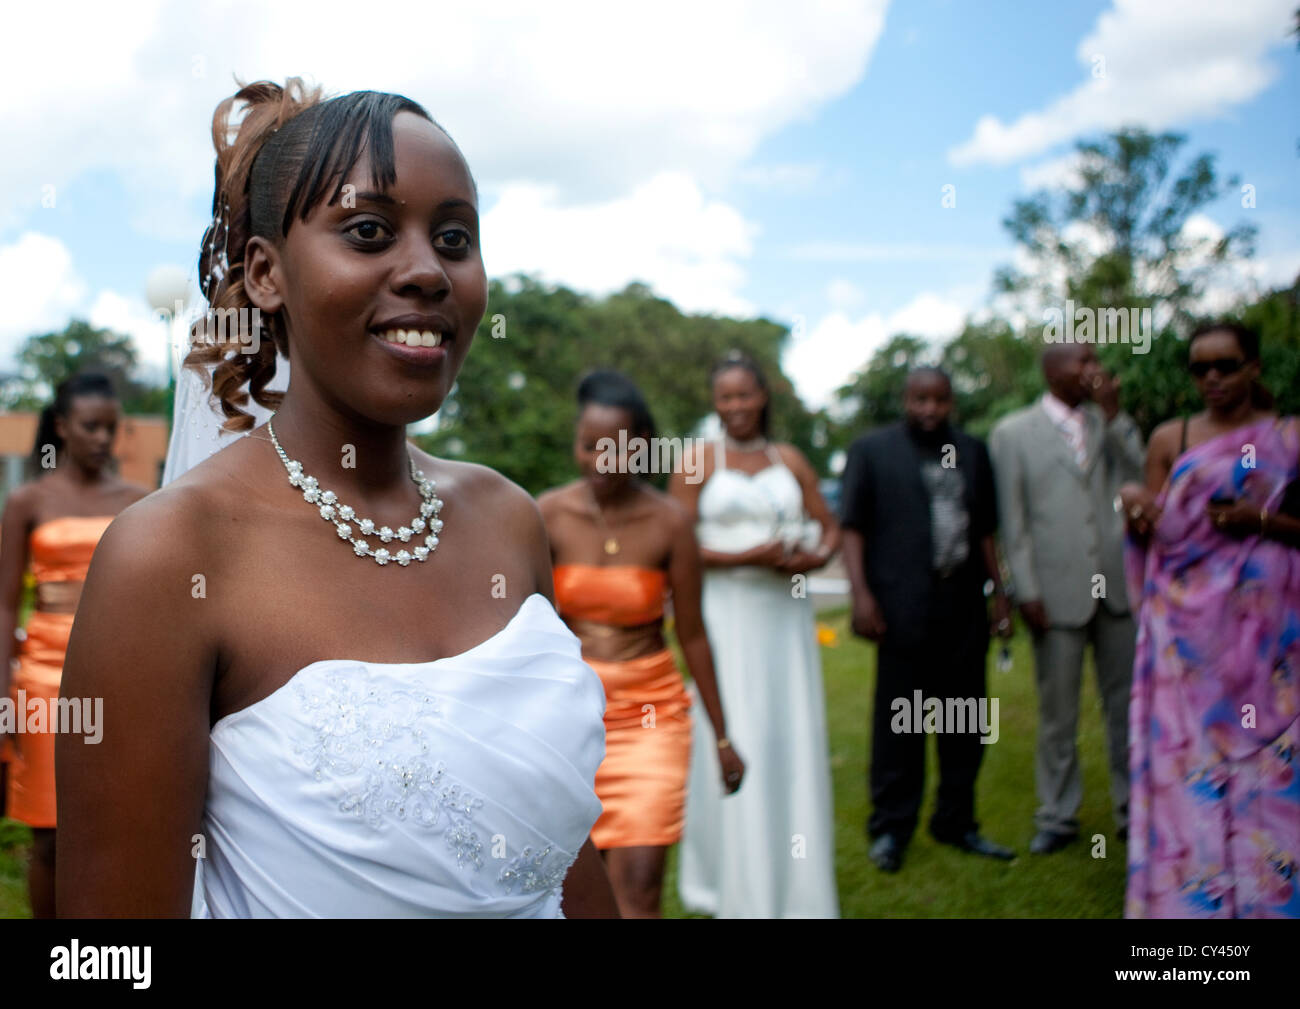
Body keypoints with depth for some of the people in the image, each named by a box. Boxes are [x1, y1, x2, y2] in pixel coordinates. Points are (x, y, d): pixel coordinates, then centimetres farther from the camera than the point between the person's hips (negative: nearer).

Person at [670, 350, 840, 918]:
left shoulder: (790, 461, 11)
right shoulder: (698, 462, 0)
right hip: (724, 617, -3)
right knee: (731, 745, -3)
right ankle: (733, 890, 11)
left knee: (792, 743, 6)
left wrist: (819, 556, -7)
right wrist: (748, 558, -18)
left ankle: (796, 885, 20)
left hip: (785, 617, 4)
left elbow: (830, 526, 16)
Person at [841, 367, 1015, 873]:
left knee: (967, 718, 9)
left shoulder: (973, 452, 15)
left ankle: (956, 822, 21)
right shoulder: (871, 450, 3)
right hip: (904, 608, -4)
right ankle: (890, 828, 11)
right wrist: (861, 594, -10)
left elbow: (985, 529, 18)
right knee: (898, 721, 0)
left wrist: (1000, 591, 13)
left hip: (965, 605, 4)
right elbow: (853, 527, -1)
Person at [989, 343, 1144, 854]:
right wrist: (1027, 592, -7)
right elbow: (1013, 522, -2)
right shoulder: (1012, 433, 1)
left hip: (1117, 586, 3)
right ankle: (1058, 817, 16)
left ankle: (1133, 809, 21)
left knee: (1127, 705, 9)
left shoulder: (1111, 423, 12)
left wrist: (1113, 413, -7)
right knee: (1057, 713, 4)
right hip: (1058, 592, -3)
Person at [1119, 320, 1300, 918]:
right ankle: (1192, 897, 10)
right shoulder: (1169, 439, 6)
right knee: (1189, 760, 1)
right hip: (1189, 624, 0)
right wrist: (1137, 509, -16)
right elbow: (1151, 533, 5)